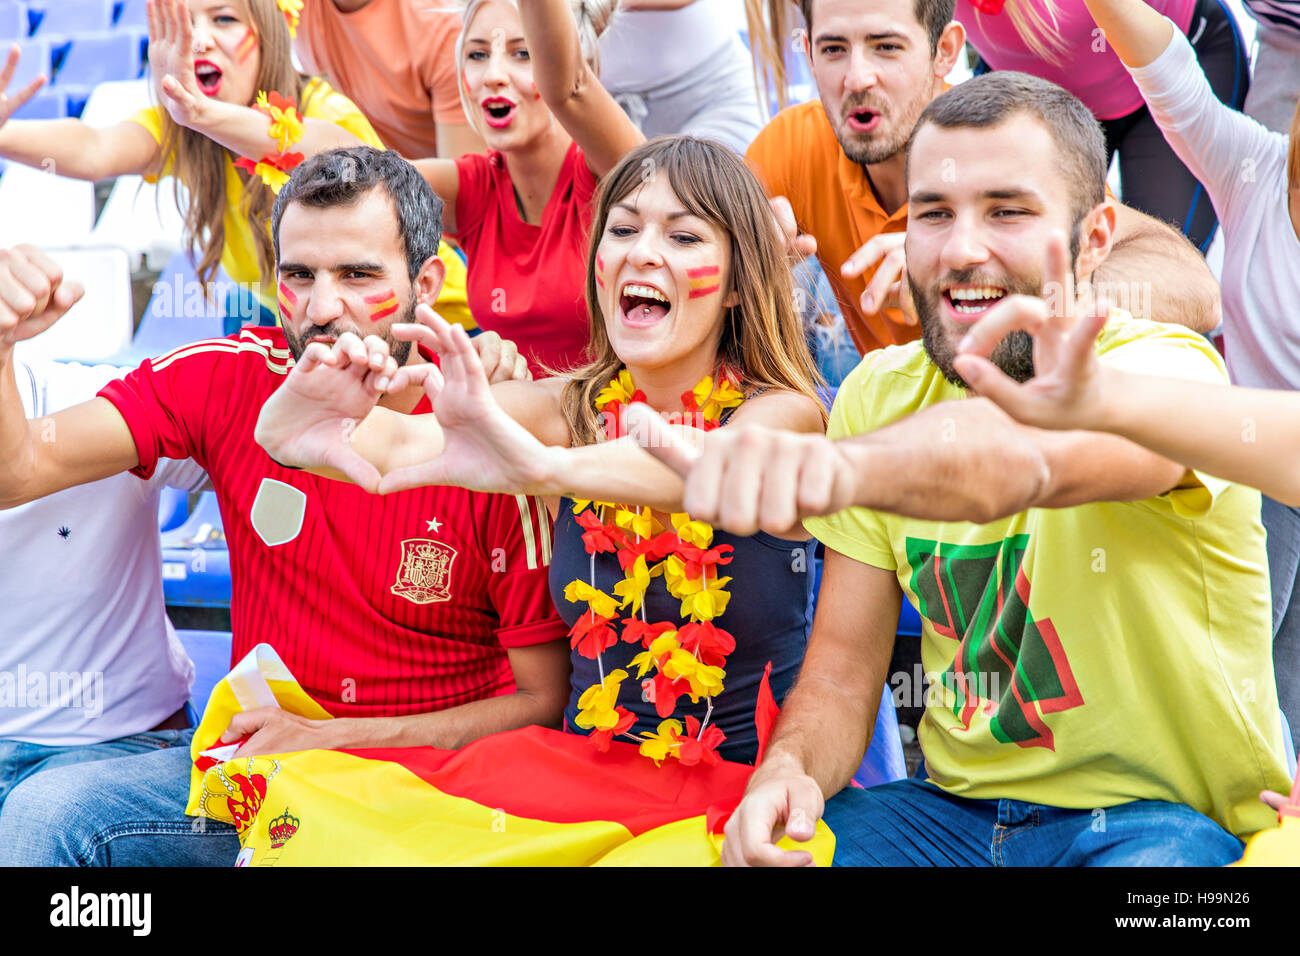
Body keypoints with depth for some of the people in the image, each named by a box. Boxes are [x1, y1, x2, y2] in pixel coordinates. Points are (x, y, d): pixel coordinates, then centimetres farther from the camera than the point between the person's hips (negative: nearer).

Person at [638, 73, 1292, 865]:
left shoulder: (1163, 366, -16)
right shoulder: (879, 396, 2)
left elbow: (1027, 454, -41)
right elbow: (841, 674, 2)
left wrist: (839, 467, -61)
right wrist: (788, 770, -21)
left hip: (1164, 816, -4)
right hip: (956, 807, 4)